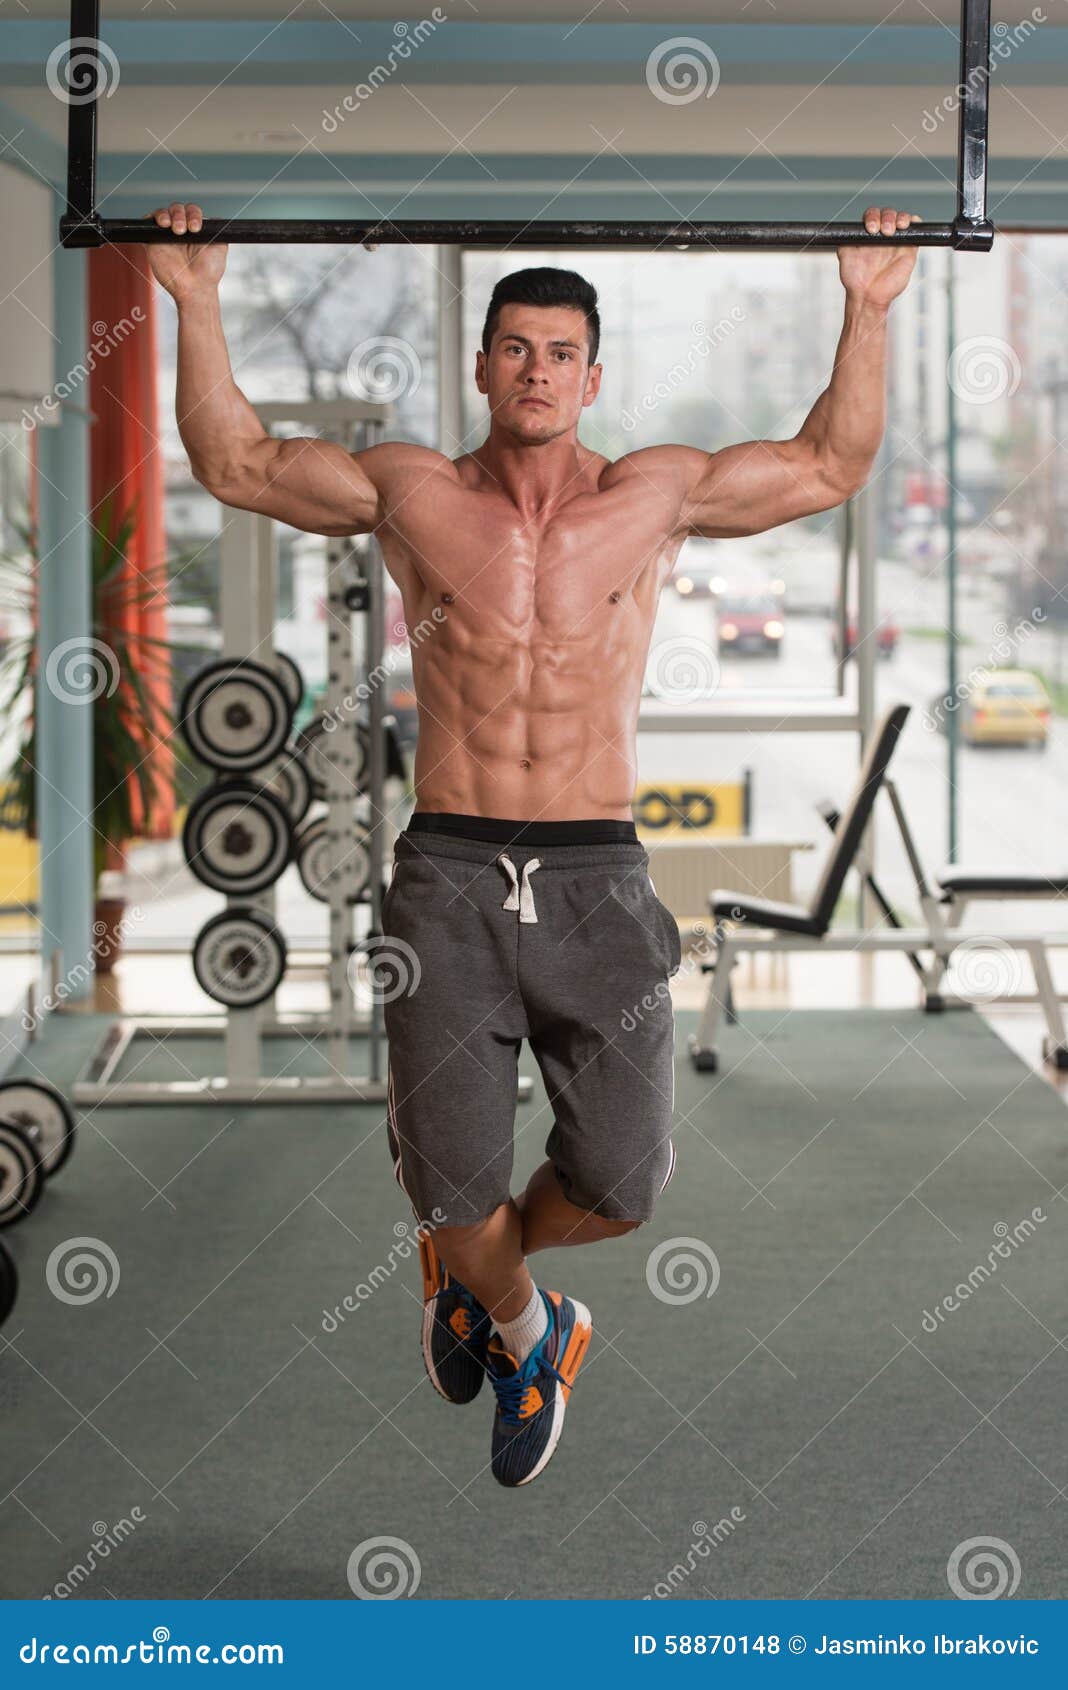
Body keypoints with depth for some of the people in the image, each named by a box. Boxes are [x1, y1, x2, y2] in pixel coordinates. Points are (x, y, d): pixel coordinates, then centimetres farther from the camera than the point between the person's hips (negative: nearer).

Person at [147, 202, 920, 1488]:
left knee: (618, 1188, -4)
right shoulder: (410, 491, 9)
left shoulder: (656, 495, 10)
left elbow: (829, 466, 18)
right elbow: (234, 463, 16)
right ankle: (520, 1329, 32)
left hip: (596, 877, 1)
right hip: (448, 875, 0)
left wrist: (868, 309, 11)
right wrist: (197, 302, 10)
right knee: (456, 1192, -2)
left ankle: (474, 1262, 29)